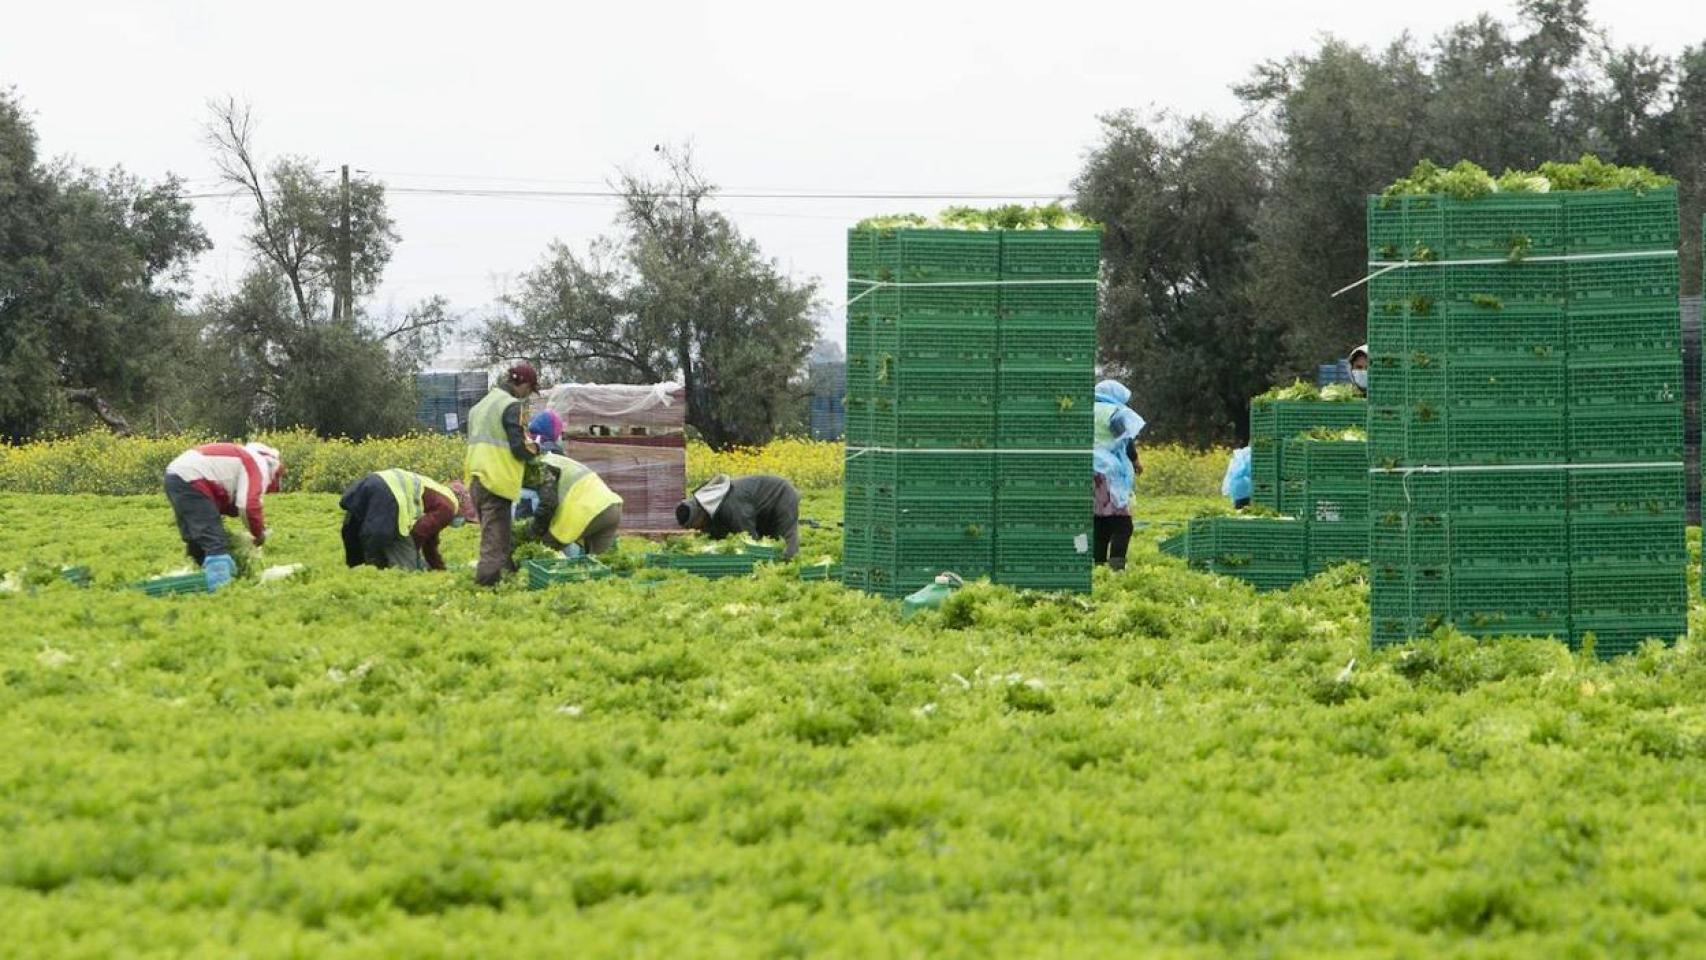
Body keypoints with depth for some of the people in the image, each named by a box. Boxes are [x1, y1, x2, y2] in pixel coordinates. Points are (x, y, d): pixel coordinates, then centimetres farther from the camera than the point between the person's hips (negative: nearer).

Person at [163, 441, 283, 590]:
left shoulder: (243, 457, 27)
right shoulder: (259, 466, 0)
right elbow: (249, 506, -13)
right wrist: (259, 533, 2)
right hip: (190, 482, -10)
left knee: (196, 541, 20)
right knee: (216, 542, -12)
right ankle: (219, 587, -20)